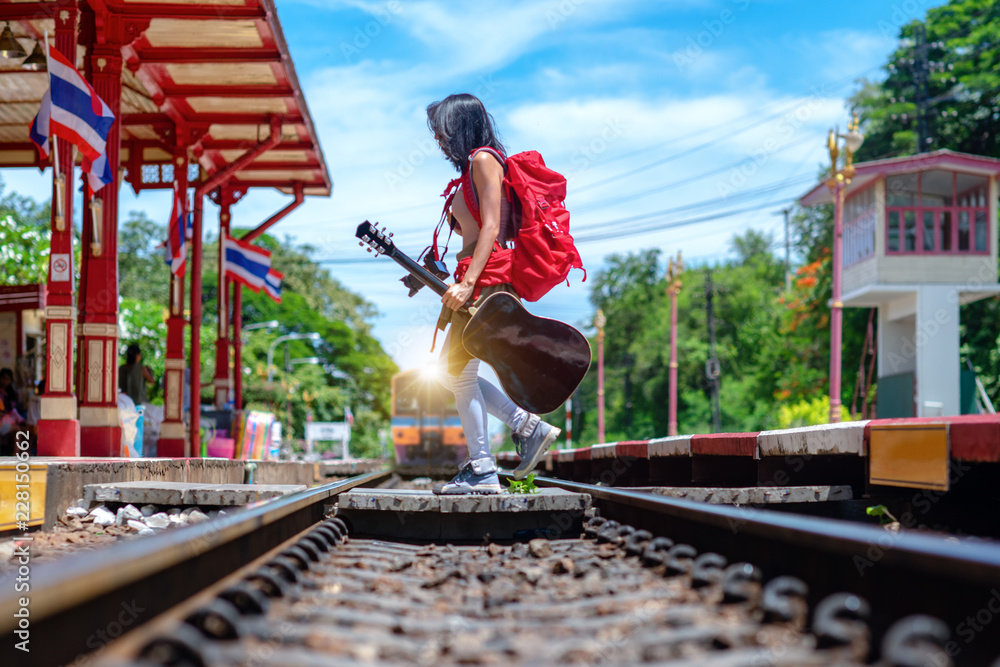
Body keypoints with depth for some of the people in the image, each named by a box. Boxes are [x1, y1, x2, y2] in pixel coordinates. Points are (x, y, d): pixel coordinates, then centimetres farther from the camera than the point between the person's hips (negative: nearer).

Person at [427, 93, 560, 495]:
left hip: (486, 281, -10)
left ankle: (482, 472, -4)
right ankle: (527, 426, 11)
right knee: (452, 375, 12)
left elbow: (492, 227, -16)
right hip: (477, 284, 10)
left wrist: (467, 282, -23)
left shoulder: (484, 159, -7)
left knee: (459, 373, -7)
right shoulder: (471, 166, 21)